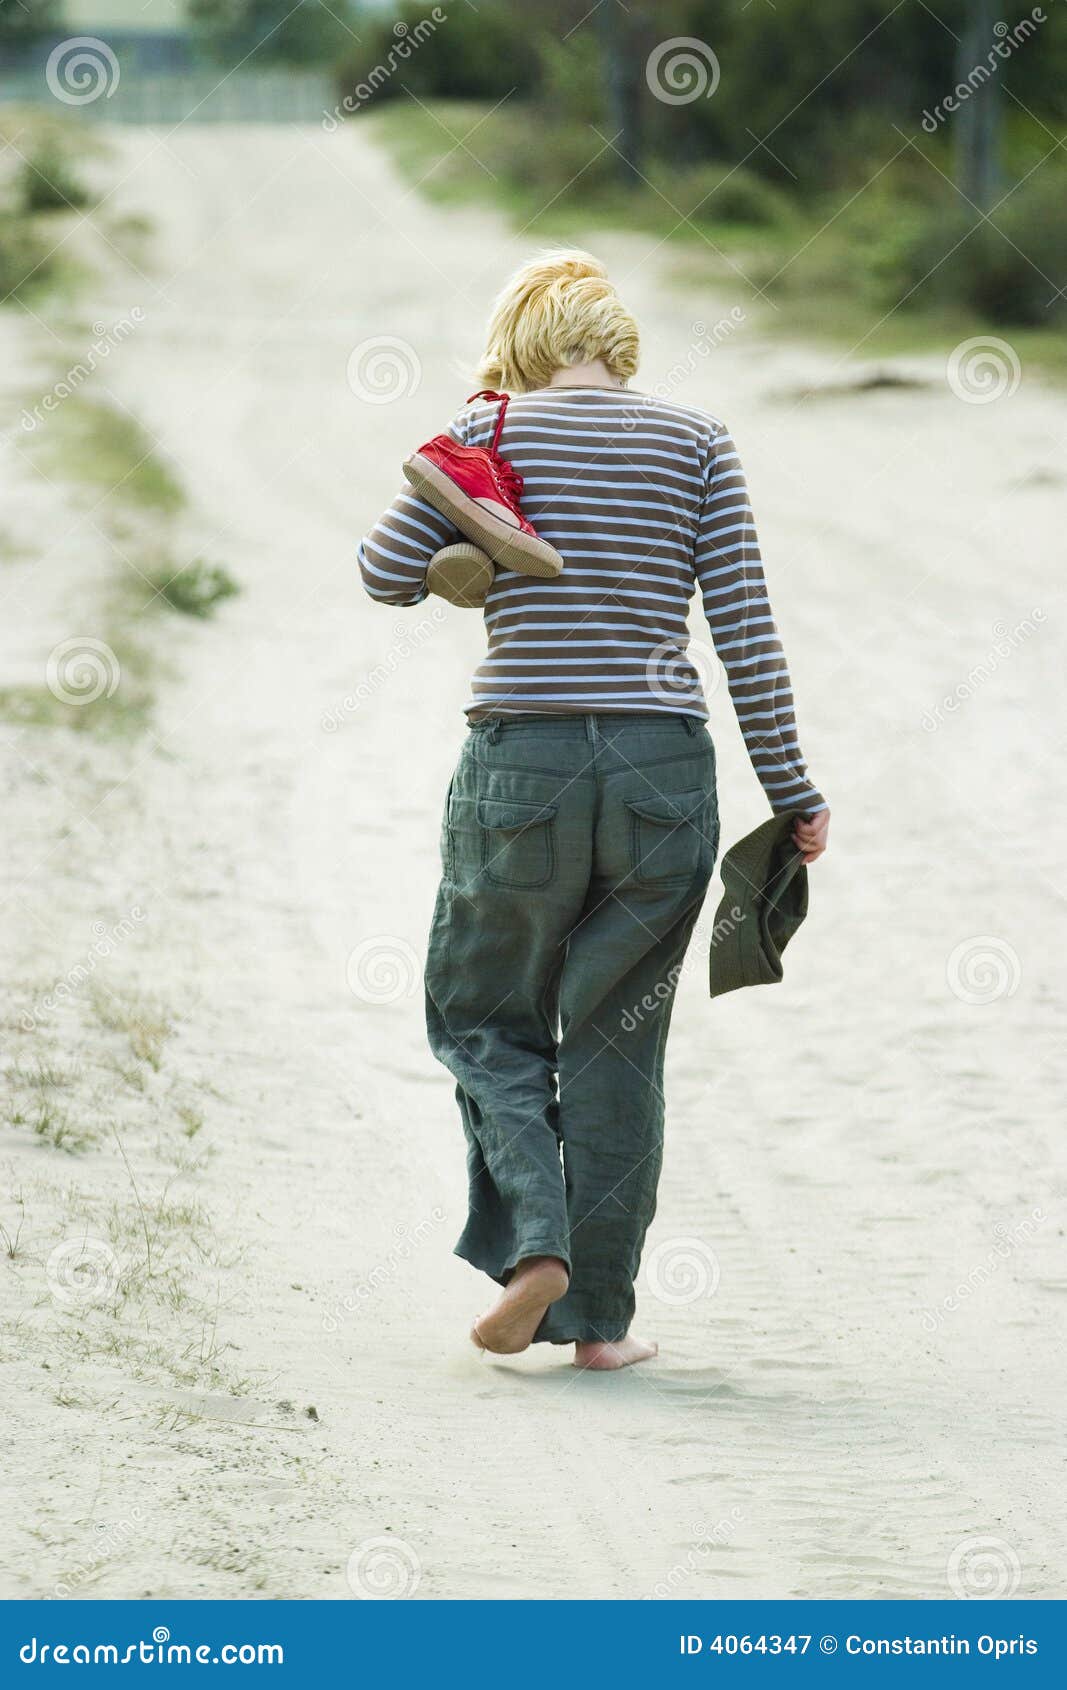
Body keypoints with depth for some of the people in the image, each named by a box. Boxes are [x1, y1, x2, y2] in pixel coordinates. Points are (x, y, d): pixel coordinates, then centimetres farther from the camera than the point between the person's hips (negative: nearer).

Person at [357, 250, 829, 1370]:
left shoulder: (493, 429, 0)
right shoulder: (696, 441, 4)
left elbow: (386, 573, 1)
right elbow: (743, 619, 0)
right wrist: (791, 793, 4)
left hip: (518, 764, -2)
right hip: (662, 771, 2)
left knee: (483, 1016, 16)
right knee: (617, 1038, 12)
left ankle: (535, 1239, -5)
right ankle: (598, 1315, 13)